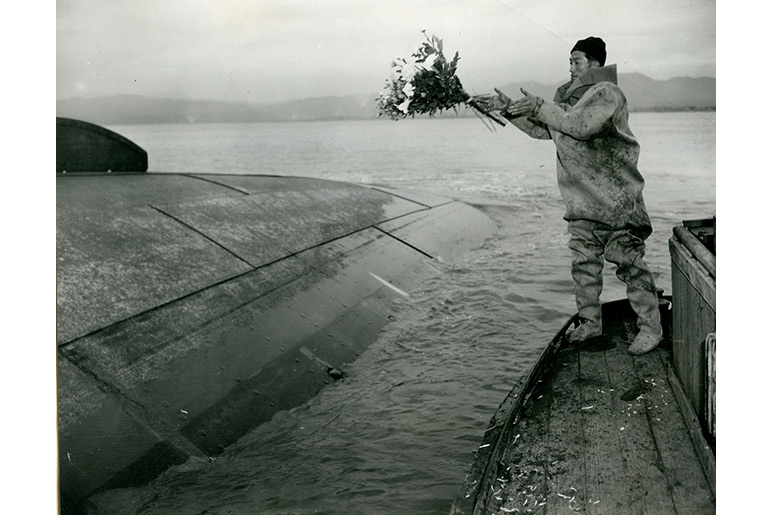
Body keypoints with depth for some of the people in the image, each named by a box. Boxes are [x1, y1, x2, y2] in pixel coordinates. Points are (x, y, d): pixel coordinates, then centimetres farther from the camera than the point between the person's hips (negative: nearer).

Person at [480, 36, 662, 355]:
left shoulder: (607, 93, -11)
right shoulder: (567, 96, 14)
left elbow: (581, 125, -27)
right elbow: (541, 129, 15)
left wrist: (540, 107, -23)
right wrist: (509, 109, 4)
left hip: (616, 197, -7)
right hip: (582, 200, 8)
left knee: (629, 262, -3)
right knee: (583, 260, 10)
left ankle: (650, 328, 7)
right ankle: (590, 322, 23)